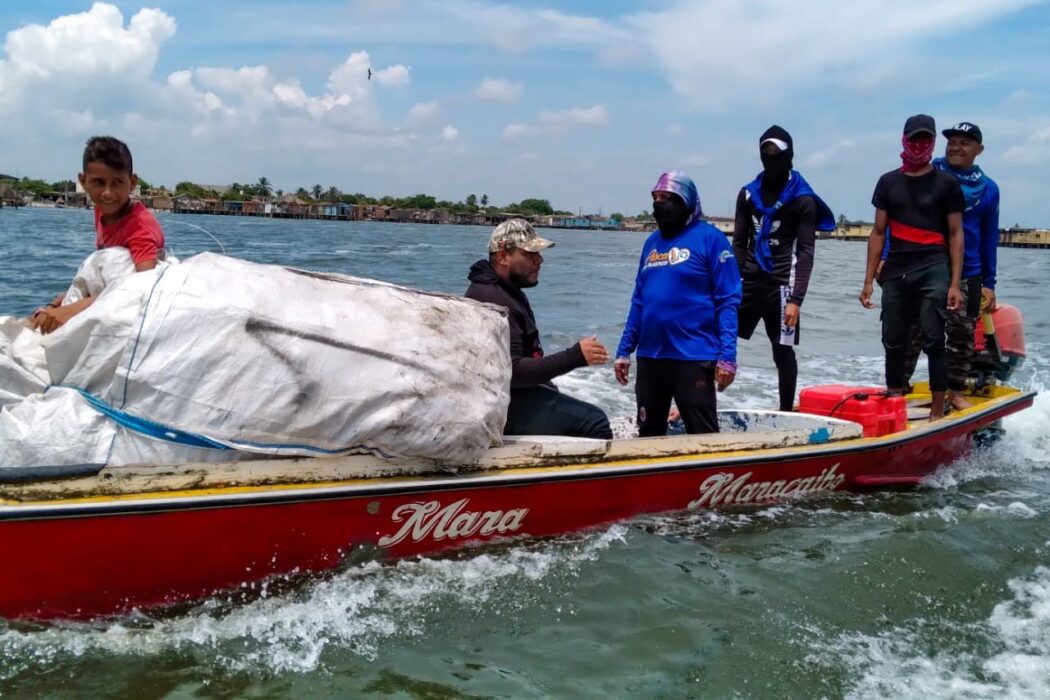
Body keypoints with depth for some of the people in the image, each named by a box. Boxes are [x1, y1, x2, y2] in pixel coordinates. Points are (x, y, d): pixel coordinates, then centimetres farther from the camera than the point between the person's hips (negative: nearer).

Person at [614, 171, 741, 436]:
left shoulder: (709, 238, -6)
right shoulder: (652, 242, 13)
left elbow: (728, 301, -10)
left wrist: (727, 356, -17)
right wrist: (624, 350, 12)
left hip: (694, 358, -6)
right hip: (649, 356, 7)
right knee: (648, 436, 15)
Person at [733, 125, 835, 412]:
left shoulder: (803, 199, -3)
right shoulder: (748, 193, 10)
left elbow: (805, 252, -6)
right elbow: (739, 243, 13)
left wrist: (796, 298, -13)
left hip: (781, 284, -4)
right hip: (748, 281, 4)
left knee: (783, 351, 0)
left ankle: (786, 414, 11)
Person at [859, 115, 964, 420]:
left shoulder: (946, 183, 5)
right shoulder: (888, 182, 13)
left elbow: (955, 234, 2)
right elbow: (878, 232, 11)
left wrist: (955, 284, -6)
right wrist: (868, 281, 6)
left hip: (933, 271, -3)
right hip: (895, 271, 3)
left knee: (934, 342, -7)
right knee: (893, 343, 6)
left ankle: (938, 412, -3)